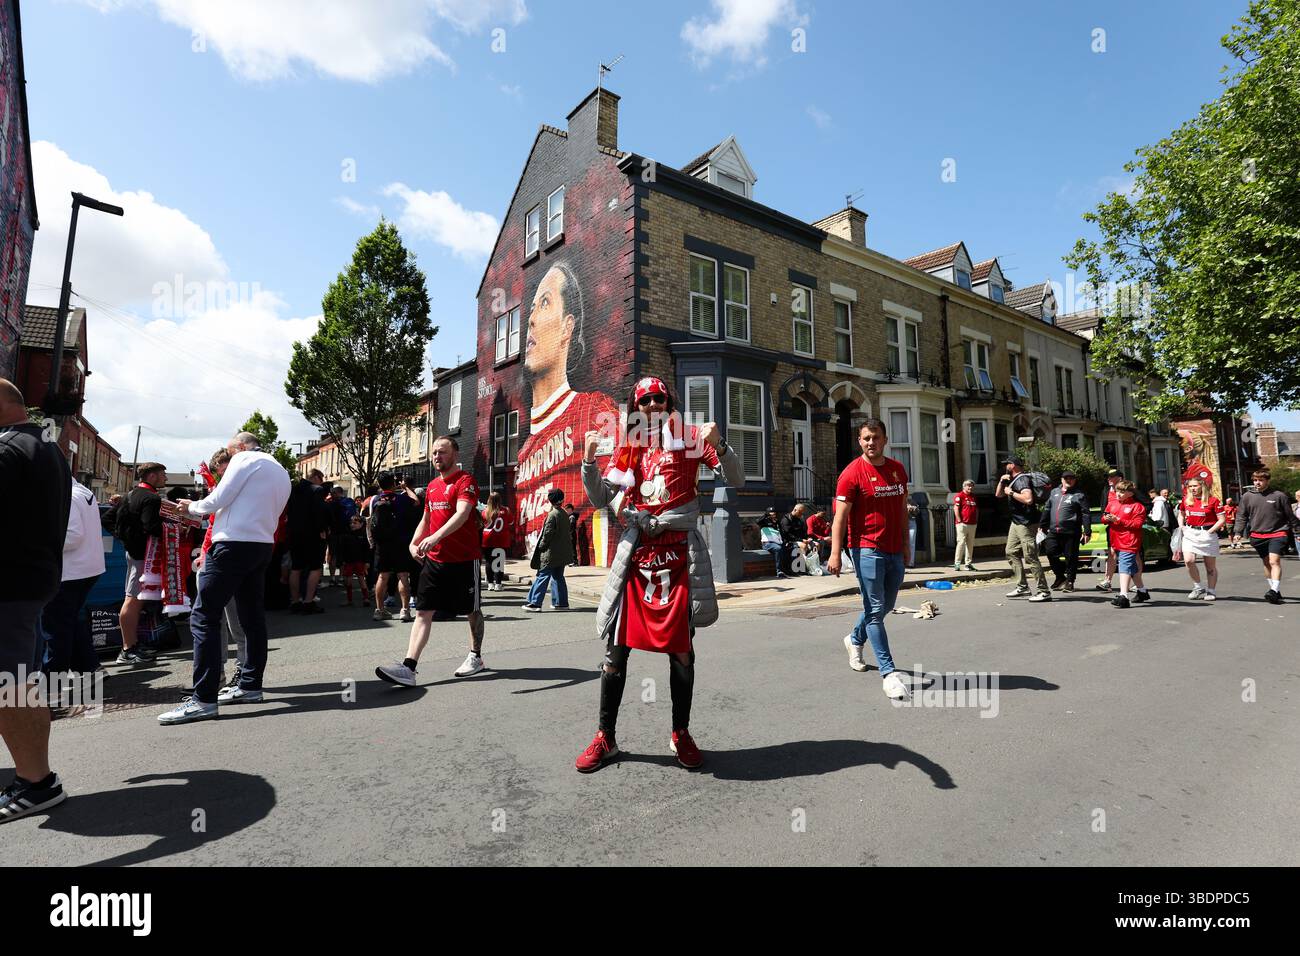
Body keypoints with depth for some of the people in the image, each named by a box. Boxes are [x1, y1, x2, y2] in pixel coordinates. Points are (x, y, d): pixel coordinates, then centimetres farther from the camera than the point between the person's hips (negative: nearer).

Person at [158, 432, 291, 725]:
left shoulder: (245, 459, -3)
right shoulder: (281, 472, 20)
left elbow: (218, 499, -8)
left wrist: (192, 507, 11)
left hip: (234, 544, -9)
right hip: (263, 546, 9)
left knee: (204, 618, -7)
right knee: (252, 617, 12)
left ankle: (204, 699, -10)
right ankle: (250, 685, 18)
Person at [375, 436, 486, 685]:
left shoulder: (465, 480, -10)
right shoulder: (432, 486, 14)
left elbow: (462, 513, -27)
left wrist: (436, 537, -39)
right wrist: (414, 543, 6)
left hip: (464, 559, -6)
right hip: (434, 559, 6)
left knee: (472, 610, 9)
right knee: (423, 611, -2)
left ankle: (475, 657, 27)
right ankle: (408, 667, -6)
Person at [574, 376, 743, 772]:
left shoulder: (690, 438, 5)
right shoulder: (627, 448, 11)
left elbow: (736, 480, -1)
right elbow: (599, 499, 9)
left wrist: (718, 445, -18)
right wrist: (589, 460, -6)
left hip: (678, 550, -2)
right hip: (637, 550, 2)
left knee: (680, 647, 6)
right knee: (617, 646, 2)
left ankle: (681, 733, 23)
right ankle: (606, 737, 15)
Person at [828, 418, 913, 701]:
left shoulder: (898, 469, 10)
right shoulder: (852, 473, -9)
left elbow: (903, 510, 18)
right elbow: (840, 516, -12)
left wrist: (905, 545, 17)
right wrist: (835, 553, -19)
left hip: (894, 550, 7)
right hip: (866, 549, -7)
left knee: (886, 606, 18)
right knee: (875, 610, -6)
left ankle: (855, 640, 42)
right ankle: (888, 673, -3)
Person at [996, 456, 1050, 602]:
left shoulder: (1022, 479, -15)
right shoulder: (1013, 480, 15)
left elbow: (1028, 499, -30)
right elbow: (998, 494, 23)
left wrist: (1011, 493, -20)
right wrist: (1002, 481, 9)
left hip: (1026, 523, -11)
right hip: (1016, 522, 11)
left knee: (1030, 557, -10)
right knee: (1011, 553, 12)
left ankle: (1044, 591, -5)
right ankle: (1022, 587, 16)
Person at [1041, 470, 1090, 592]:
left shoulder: (1079, 495, -2)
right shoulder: (1054, 492, 15)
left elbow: (1085, 514, -7)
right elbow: (1047, 509, 21)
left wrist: (1087, 531, -13)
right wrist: (1044, 526, 20)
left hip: (1071, 533, -5)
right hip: (1053, 532, 5)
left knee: (1071, 558, 2)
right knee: (1050, 553, 0)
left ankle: (1069, 582, 15)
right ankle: (1060, 577, 19)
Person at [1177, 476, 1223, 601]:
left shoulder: (1213, 500, -6)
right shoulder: (1186, 500, 5)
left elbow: (1222, 519, -5)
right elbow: (1181, 514, 21)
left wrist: (1210, 531, -14)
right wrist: (1181, 526, 5)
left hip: (1207, 534, -2)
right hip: (1190, 533, 2)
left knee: (1210, 565, 8)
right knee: (1188, 560, -15)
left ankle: (1210, 591, 20)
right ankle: (1198, 587, 2)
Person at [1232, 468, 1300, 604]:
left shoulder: (1279, 495, -3)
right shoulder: (1247, 496, 3)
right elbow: (1241, 516, 7)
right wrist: (1238, 532, -1)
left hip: (1277, 534, -3)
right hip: (1258, 535, 3)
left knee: (1274, 561, -16)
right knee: (1266, 563, 13)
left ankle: (1274, 590, -19)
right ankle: (1275, 590, 26)